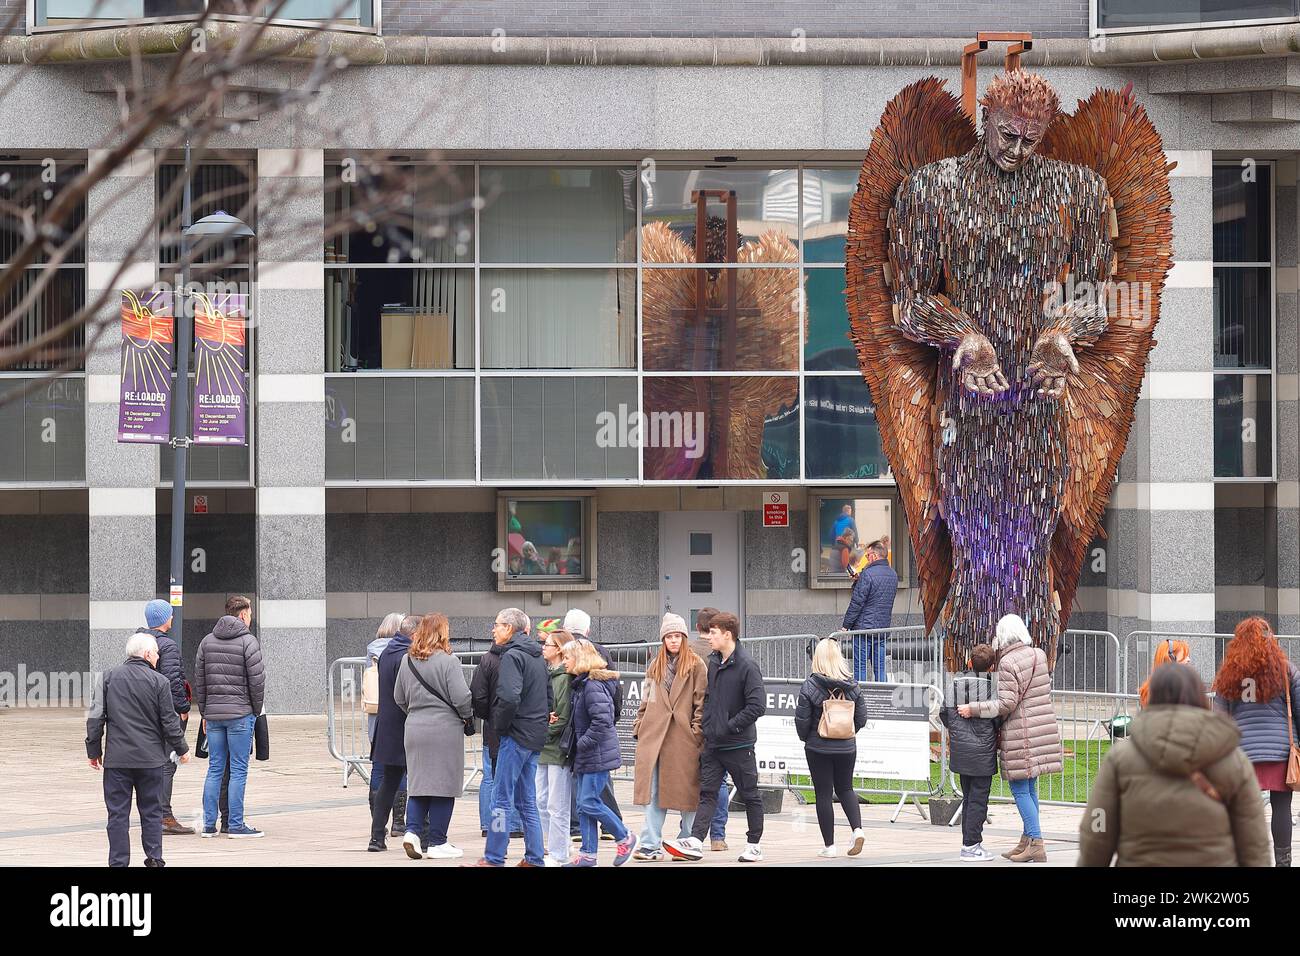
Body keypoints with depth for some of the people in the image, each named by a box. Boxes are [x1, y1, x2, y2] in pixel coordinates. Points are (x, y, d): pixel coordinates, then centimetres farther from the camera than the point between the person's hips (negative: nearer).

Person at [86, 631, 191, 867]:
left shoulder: (110, 678, 2)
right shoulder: (159, 682, -5)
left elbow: (95, 717, 2)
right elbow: (169, 721, -2)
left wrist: (94, 750, 11)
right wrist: (182, 749, 12)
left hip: (116, 759, 1)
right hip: (150, 758, -1)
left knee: (118, 813, 3)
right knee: (151, 812, 11)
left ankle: (118, 862, 1)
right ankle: (154, 858, 10)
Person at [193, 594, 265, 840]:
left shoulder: (207, 642, 9)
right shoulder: (248, 641, -7)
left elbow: (199, 681, 10)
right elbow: (257, 680, -10)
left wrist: (204, 713, 15)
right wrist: (256, 709, 3)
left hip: (213, 713, 5)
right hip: (240, 713, -5)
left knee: (215, 768, 10)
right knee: (238, 770, -1)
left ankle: (209, 824, 9)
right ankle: (236, 825, -1)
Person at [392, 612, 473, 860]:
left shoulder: (407, 661, 7)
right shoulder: (448, 663, -12)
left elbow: (399, 697, 14)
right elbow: (461, 698, -15)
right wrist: (467, 716, 4)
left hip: (414, 729, 5)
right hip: (445, 731, -5)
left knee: (418, 783, 13)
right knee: (443, 784, 2)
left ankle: (413, 830, -4)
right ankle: (436, 843, 5)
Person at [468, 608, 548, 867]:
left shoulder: (512, 656, -13)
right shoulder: (537, 657, 16)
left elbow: (509, 697, -25)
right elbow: (548, 694, 21)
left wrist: (500, 725, -12)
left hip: (516, 736, -9)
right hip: (536, 735, 9)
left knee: (501, 798, -5)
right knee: (526, 801, 12)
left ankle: (493, 859, -5)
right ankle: (534, 859, 11)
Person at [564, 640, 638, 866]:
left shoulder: (593, 686, -17)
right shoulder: (580, 684, 14)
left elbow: (602, 721, -24)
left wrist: (582, 744, -18)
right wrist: (578, 748, 9)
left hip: (598, 755, -10)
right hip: (585, 756, 10)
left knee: (589, 803, -9)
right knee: (583, 805, 8)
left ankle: (625, 838, 7)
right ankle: (588, 854, 11)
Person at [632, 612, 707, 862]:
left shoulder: (696, 666, 1)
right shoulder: (655, 666, 16)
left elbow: (701, 701, -3)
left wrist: (697, 731, -10)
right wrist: (639, 727, 11)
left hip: (684, 737, -4)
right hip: (654, 735, 4)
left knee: (686, 791, 2)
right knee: (653, 792, -1)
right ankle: (651, 845, -2)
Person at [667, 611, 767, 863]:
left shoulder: (747, 665, -15)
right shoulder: (713, 662, 8)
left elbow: (757, 706, -20)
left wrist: (730, 727, -18)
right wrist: (706, 724, 9)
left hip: (738, 744, -7)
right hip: (713, 743, 7)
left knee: (749, 794, 7)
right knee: (707, 793, -2)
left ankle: (754, 844, 17)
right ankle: (695, 842, -9)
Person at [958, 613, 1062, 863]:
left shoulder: (1008, 662, -14)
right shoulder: (1039, 655, 8)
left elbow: (1006, 704, -17)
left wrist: (973, 709, -12)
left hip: (1020, 733, -8)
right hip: (1043, 728, 8)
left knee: (1020, 789, -3)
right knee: (1030, 787, 15)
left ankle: (1036, 843, -7)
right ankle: (1028, 841, 20)